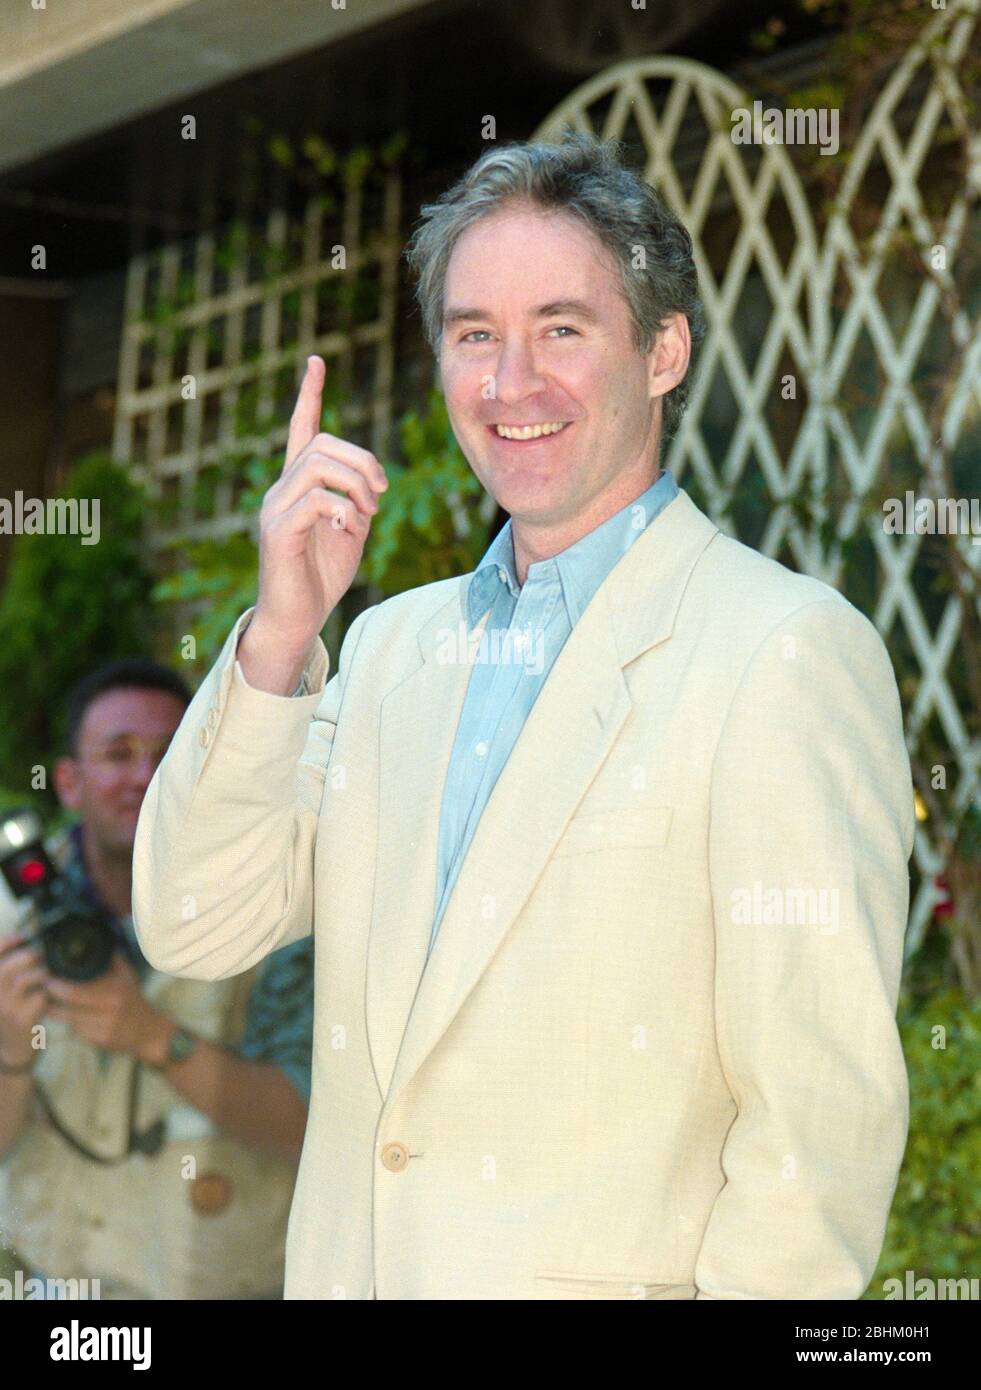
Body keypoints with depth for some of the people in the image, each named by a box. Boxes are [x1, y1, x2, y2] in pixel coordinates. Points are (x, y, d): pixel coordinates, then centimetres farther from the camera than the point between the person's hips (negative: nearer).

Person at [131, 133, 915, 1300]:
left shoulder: (790, 653, -11)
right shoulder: (393, 644, 11)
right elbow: (192, 932, 2)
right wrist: (279, 634, -8)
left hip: (613, 1278, -6)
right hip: (346, 1268, 6)